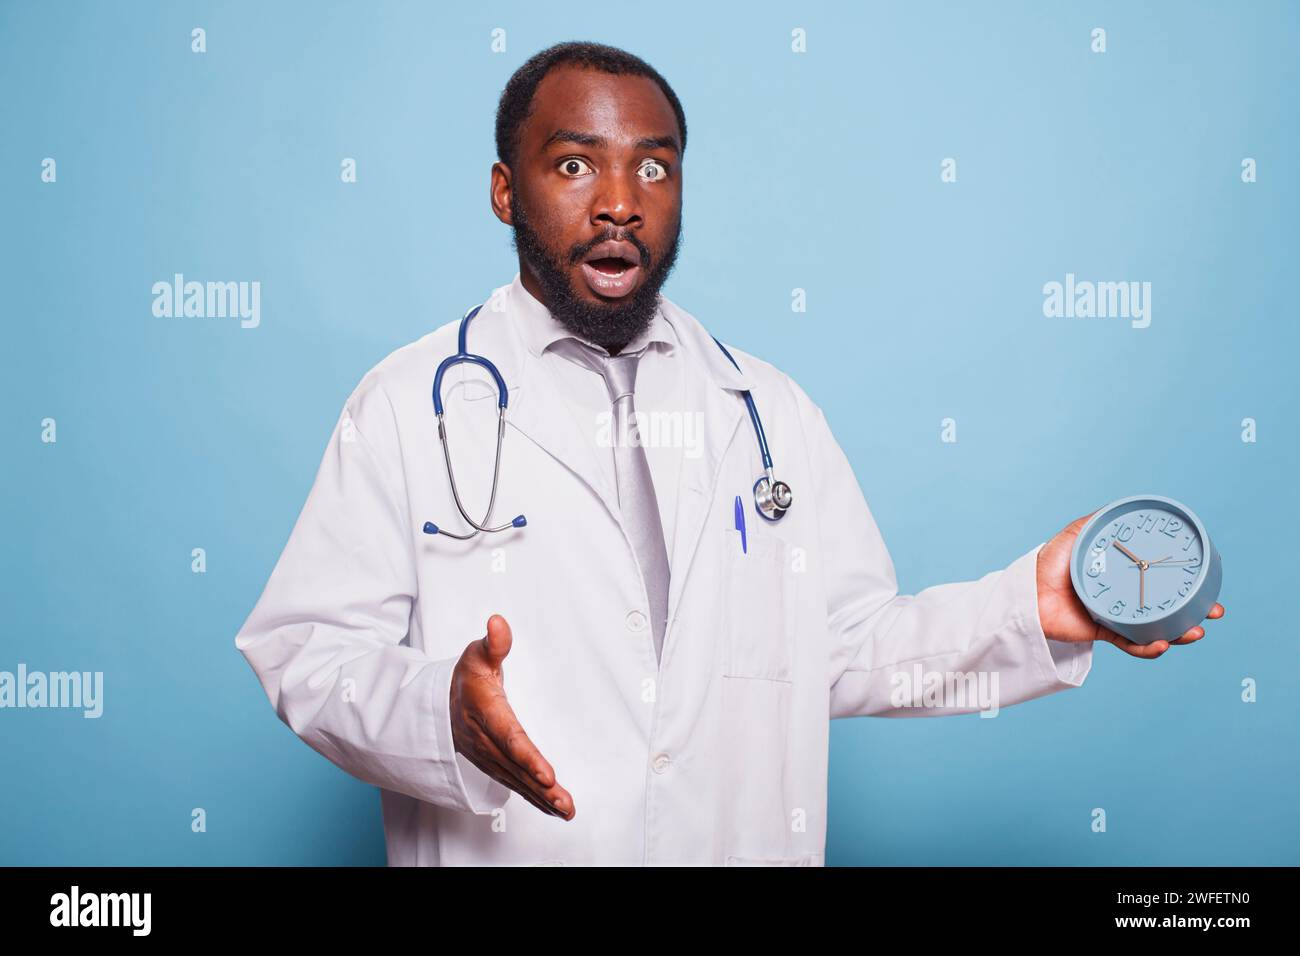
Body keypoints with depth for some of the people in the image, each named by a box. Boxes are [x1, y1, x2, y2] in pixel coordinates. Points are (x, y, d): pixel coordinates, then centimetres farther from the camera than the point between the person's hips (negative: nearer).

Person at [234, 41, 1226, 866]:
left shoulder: (772, 409, 6)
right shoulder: (407, 404, -5)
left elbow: (843, 650, 5)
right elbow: (304, 653, -8)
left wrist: (1025, 610, -9)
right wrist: (439, 709, -27)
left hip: (749, 841, 3)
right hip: (503, 847, -2)